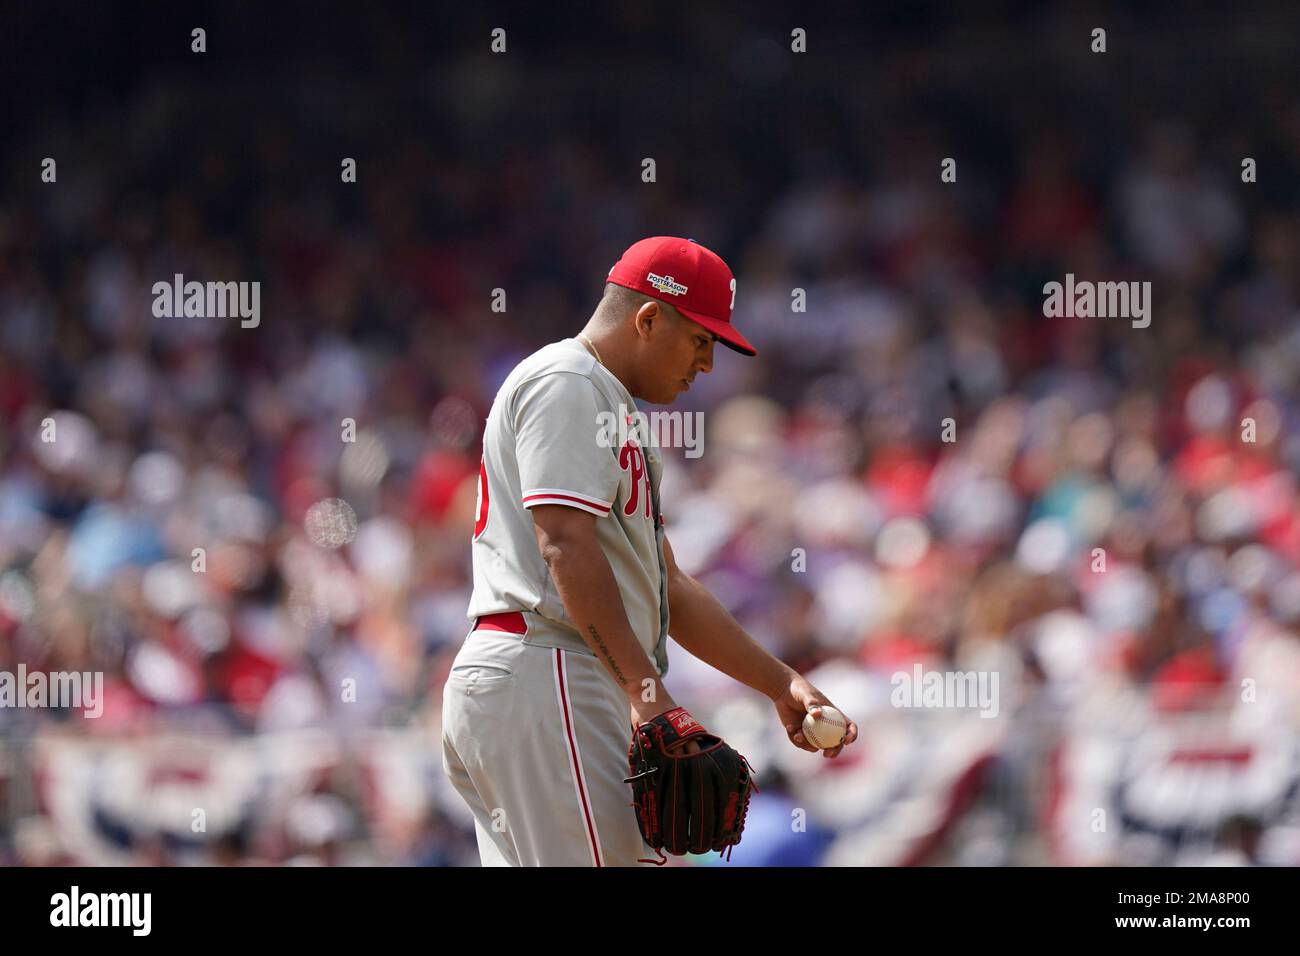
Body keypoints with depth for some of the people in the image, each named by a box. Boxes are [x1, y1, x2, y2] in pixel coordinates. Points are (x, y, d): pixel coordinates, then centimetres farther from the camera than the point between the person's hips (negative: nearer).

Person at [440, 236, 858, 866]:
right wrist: (646, 687, -24)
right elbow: (566, 546, -18)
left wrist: (782, 685, 22)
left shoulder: (615, 411, 28)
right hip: (545, 674, -11)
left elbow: (669, 589, 29)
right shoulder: (564, 383, -5)